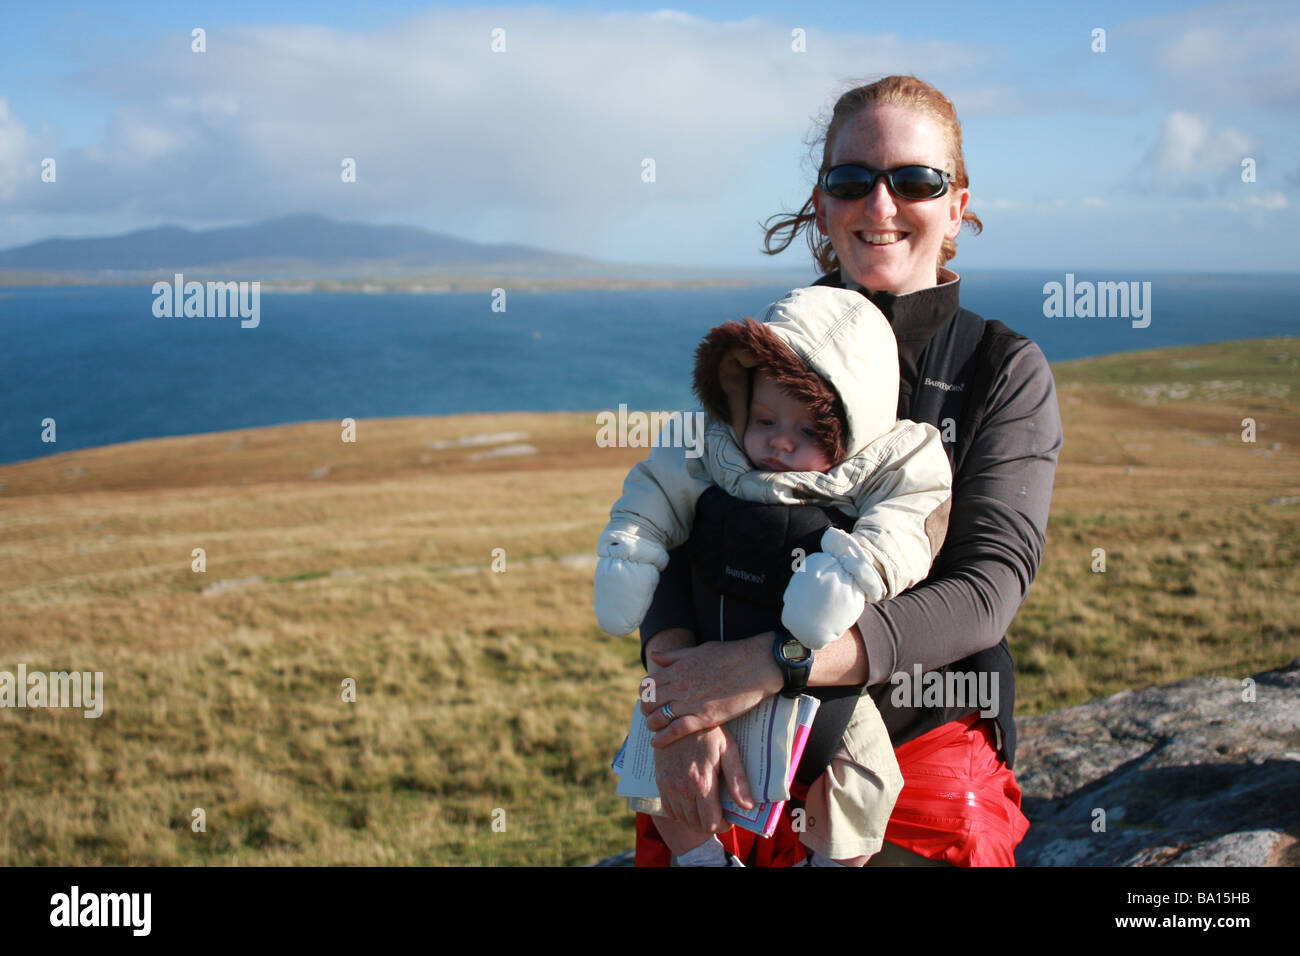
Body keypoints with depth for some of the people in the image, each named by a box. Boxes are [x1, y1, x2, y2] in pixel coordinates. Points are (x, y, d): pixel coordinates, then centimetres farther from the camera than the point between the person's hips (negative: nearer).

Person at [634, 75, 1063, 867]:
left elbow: (986, 591, -12)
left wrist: (772, 661, -24)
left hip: (925, 734, -1)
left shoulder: (1007, 371, 0)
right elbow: (675, 534, -2)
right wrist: (684, 714, -21)